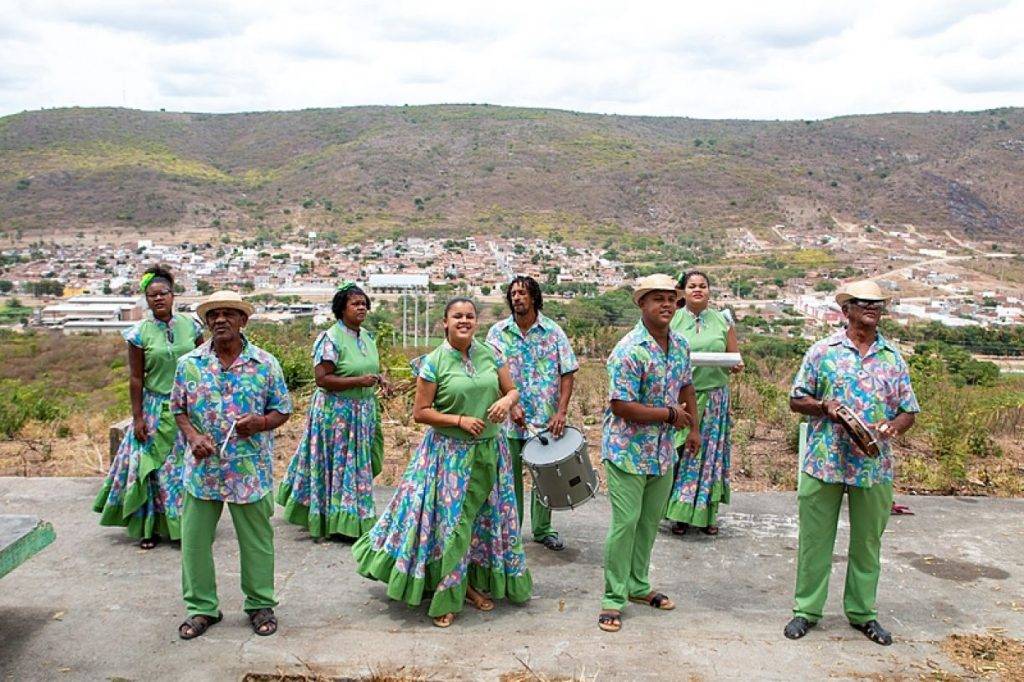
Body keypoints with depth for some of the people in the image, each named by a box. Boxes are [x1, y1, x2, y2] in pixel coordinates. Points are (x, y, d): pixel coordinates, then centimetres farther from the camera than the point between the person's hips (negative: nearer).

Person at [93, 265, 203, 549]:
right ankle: (150, 528, 15)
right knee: (153, 465, 3)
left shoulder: (190, 325, 0)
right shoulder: (140, 333, -5)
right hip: (156, 410, -1)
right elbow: (136, 378, -4)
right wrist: (137, 417, -7)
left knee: (189, 464, 7)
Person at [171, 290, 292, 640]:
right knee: (194, 540, 8)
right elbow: (179, 409, 8)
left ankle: (260, 604, 28)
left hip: (251, 469, -1)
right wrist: (193, 436, -10)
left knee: (256, 541, 9)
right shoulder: (189, 364, 1)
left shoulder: (265, 364, -3)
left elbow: (282, 410, 3)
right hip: (202, 468, 2)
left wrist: (260, 422, -18)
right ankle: (201, 607, 27)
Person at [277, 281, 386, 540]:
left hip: (363, 412, 8)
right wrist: (359, 381, -24)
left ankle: (355, 518, 28)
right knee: (338, 465, 2)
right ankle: (338, 521, 14)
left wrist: (378, 377, 1)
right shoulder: (331, 338, -16)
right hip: (336, 411, -8)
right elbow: (322, 378, -21)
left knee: (359, 464, 15)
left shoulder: (367, 336, 8)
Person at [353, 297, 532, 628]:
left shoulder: (490, 354, 2)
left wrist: (506, 401, -13)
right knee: (450, 521, 1)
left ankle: (473, 582, 31)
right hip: (450, 452, -4)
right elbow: (420, 412, -9)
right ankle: (447, 598, 16)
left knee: (485, 516, 13)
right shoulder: (433, 362, -9)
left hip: (490, 450, 4)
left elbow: (512, 390, 10)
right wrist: (459, 420, -18)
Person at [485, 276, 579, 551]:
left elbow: (567, 373, -3)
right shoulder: (498, 332, 1)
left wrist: (561, 412, -12)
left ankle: (543, 529, 26)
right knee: (510, 476, 9)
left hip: (546, 420, 0)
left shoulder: (553, 331, -2)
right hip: (509, 420, 0)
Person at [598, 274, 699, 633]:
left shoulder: (680, 345, 4)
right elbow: (620, 405, -24)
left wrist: (694, 428, 11)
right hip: (628, 451, -7)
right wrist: (670, 414, -17)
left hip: (663, 452, 7)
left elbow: (686, 388, 18)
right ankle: (614, 598, 10)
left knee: (650, 521, 16)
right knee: (625, 523, -2)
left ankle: (637, 585, 32)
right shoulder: (629, 350, -21)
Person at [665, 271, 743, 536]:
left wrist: (737, 366, -13)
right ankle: (679, 514, 10)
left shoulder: (722, 320, 7)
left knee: (710, 453, 6)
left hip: (714, 397, 2)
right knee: (680, 452, -1)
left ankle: (707, 514, 17)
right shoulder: (672, 320, 2)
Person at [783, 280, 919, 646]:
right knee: (815, 538, 5)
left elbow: (909, 411, 10)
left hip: (874, 465, 3)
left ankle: (862, 612, 28)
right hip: (824, 461, -2)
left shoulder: (894, 359, 8)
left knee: (867, 542, 13)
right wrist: (824, 407, -15)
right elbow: (796, 399, 4)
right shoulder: (823, 351, 1)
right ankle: (807, 609, 18)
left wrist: (892, 427, -11)